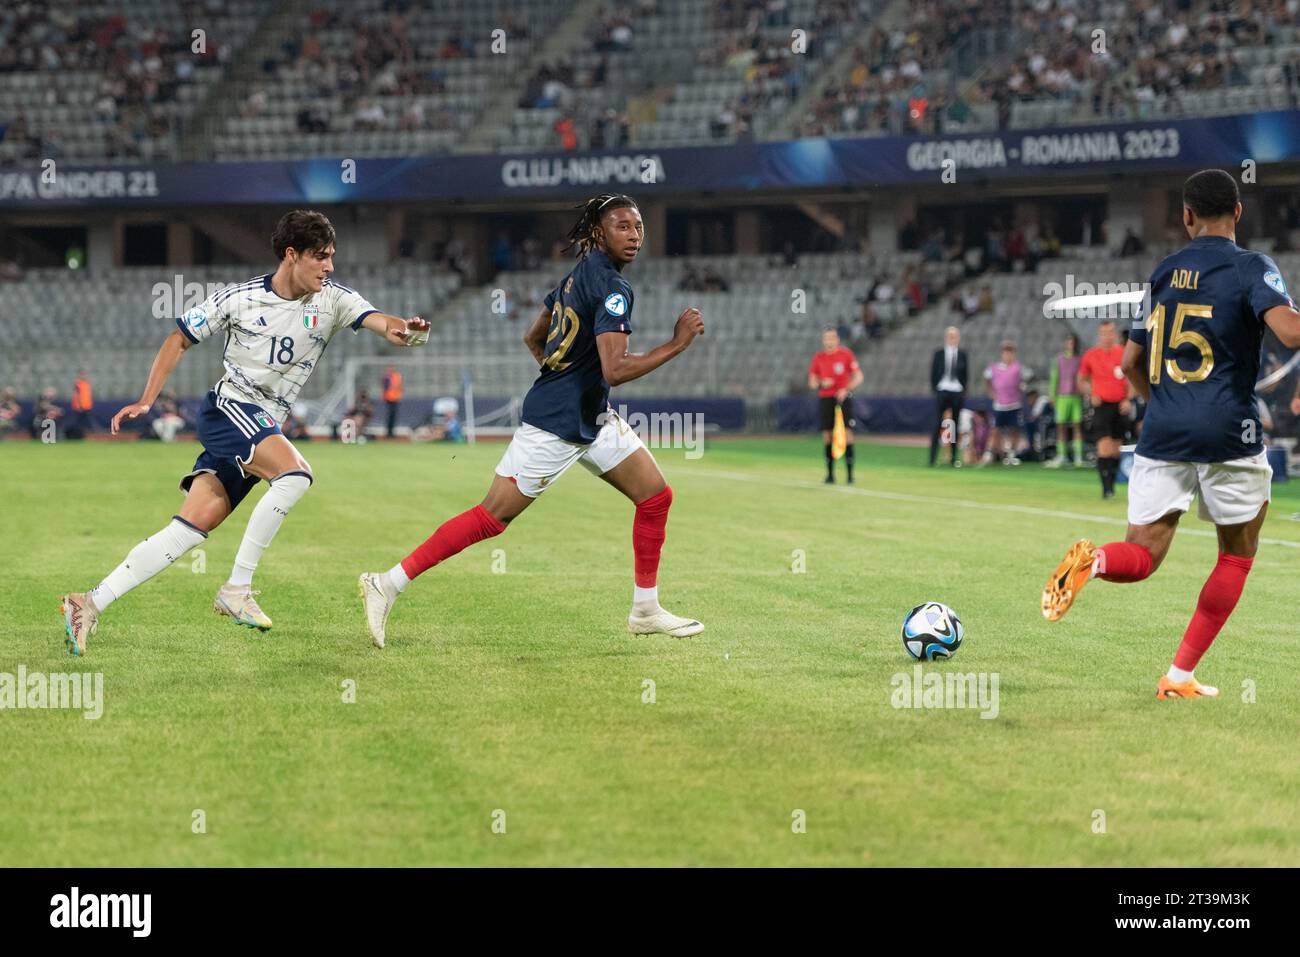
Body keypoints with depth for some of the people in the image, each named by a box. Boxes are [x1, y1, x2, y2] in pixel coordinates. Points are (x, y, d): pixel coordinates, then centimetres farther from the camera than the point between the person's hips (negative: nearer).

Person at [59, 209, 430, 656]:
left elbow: (376, 319, -15)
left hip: (265, 426, 5)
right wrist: (146, 401, -2)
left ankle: (91, 603, -3)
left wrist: (399, 329, -39)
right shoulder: (238, 300, -6)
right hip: (229, 406, -5)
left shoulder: (332, 300, 2)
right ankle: (237, 589, -22)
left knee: (194, 525, -5)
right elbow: (179, 340, 5)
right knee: (295, 473, -29)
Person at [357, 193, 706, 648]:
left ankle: (646, 610, 17)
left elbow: (533, 337, 21)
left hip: (593, 421, 10)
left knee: (657, 496, 8)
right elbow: (615, 370, -28)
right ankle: (388, 584, -1)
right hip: (554, 425, -10)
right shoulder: (612, 286, -19)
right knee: (492, 517, -7)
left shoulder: (580, 274, 10)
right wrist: (677, 343, -21)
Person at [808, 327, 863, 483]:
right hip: (825, 399, 2)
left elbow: (858, 377, 0)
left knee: (847, 433, -10)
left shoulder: (846, 354, 0)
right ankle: (830, 474, 8)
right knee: (827, 435, 1)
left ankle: (850, 473, -9)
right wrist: (821, 383, -11)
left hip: (843, 398, -2)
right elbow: (812, 382, 11)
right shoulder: (818, 357, 7)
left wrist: (846, 390, -15)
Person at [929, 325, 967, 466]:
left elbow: (965, 375, 10)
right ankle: (932, 457, -7)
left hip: (958, 393, 2)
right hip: (942, 391, -2)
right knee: (937, 424, -7)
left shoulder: (962, 355, 7)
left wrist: (964, 391, 4)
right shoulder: (938, 354, 3)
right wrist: (934, 389, -2)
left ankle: (954, 457, 10)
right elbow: (933, 373, 4)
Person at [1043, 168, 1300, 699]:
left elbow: (1131, 362, 20)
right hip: (1228, 435, -4)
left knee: (1141, 558, 4)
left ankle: (1093, 559, -33)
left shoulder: (1164, 271, 13)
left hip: (1162, 434, 4)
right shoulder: (1251, 268, -4)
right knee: (1237, 554, 15)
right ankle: (1180, 676, 10)